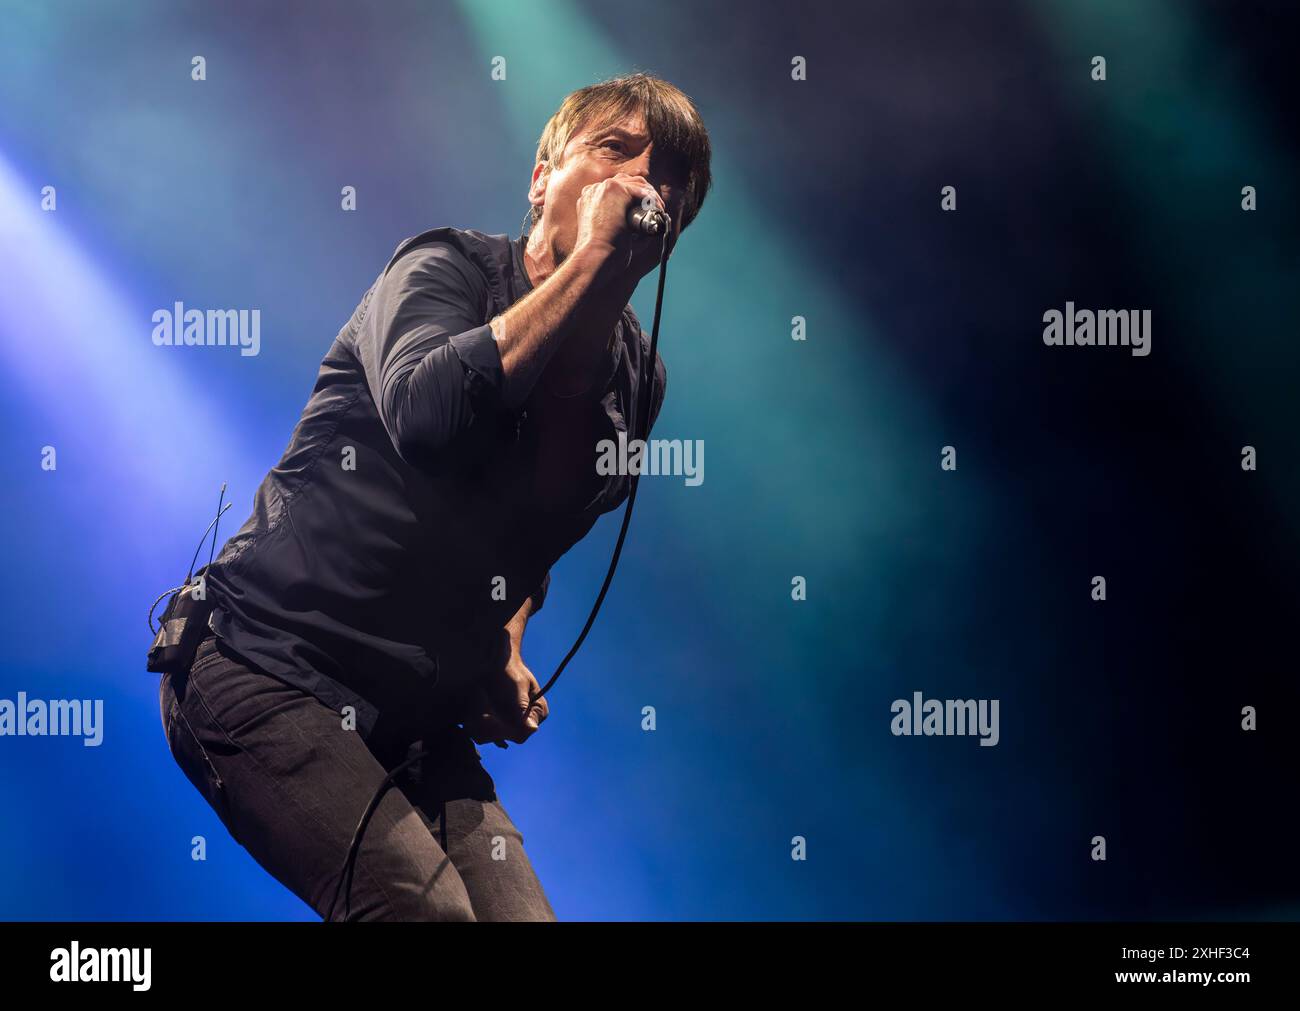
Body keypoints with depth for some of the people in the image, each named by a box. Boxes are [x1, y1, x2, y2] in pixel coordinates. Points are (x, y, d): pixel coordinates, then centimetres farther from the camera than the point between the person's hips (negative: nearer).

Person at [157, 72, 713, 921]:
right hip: (266, 671, -7)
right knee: (428, 910, -23)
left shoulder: (637, 376, 8)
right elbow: (425, 413, -34)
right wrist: (588, 260, -26)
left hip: (416, 720, 7)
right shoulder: (447, 269, -10)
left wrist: (503, 649, 8)